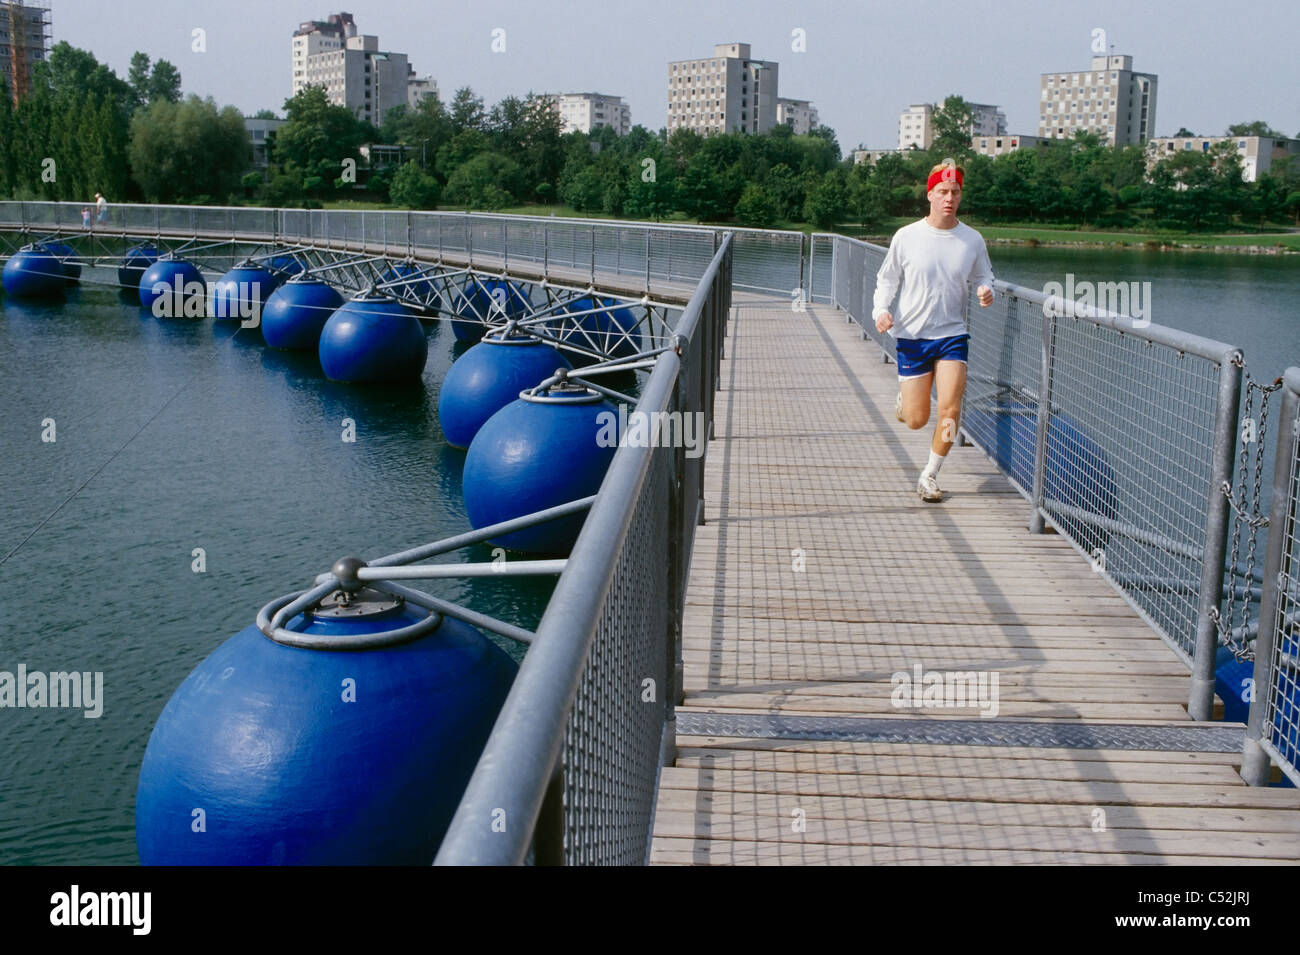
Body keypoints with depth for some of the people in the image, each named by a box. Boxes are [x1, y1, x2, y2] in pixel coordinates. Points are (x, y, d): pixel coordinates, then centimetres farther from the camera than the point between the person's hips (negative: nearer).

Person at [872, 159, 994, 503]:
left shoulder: (972, 240, 0)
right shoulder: (906, 237, -4)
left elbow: (983, 278, 12)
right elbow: (887, 279, 6)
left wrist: (986, 292, -12)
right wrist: (881, 309, -12)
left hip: (953, 335, 1)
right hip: (912, 335, -1)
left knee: (949, 412, -13)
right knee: (916, 421, 2)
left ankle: (930, 476, 8)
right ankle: (904, 398, 40)